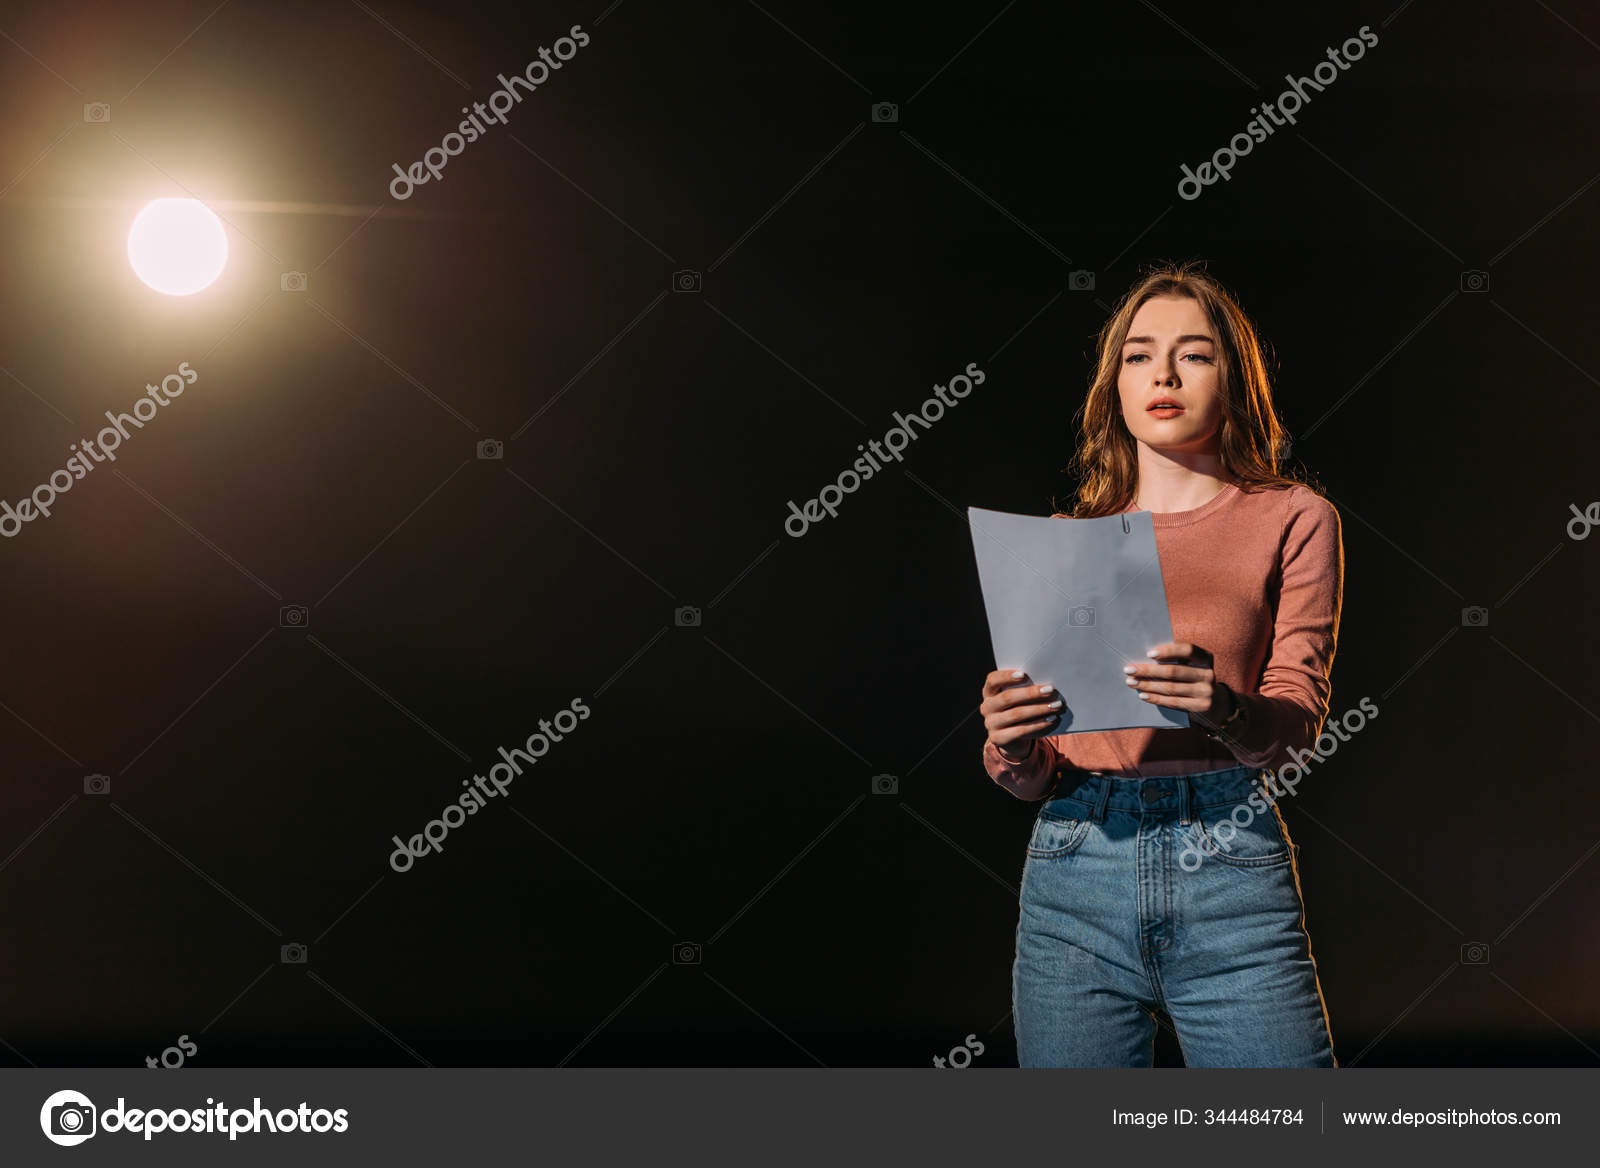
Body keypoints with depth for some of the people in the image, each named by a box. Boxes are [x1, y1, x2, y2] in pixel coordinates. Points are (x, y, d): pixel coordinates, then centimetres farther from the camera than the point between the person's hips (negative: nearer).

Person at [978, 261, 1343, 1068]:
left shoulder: (1292, 518, 9)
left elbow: (1299, 715, -2)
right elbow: (1031, 778, 13)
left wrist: (1223, 706, -25)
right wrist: (1009, 743, -11)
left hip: (1231, 873, -2)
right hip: (1075, 872, 2)